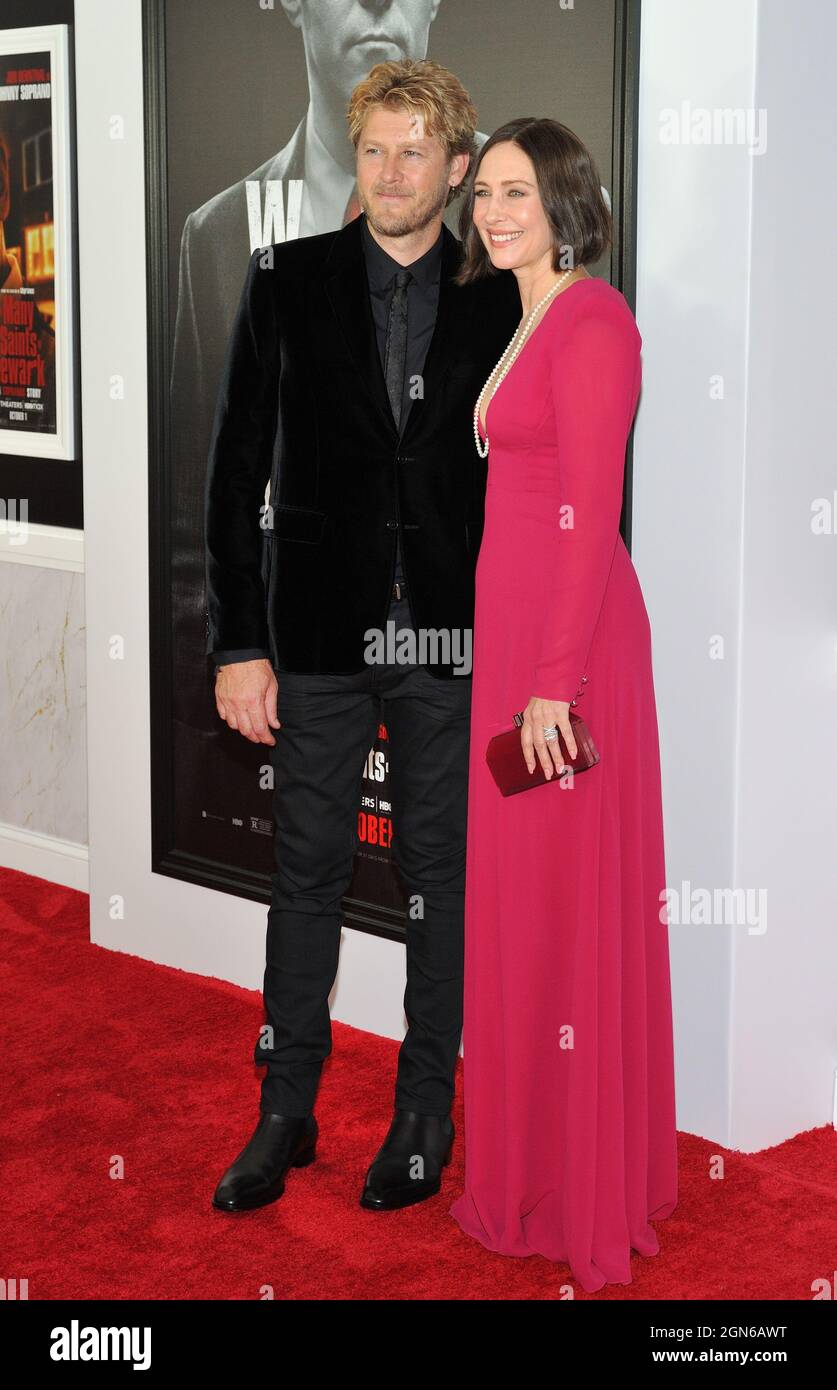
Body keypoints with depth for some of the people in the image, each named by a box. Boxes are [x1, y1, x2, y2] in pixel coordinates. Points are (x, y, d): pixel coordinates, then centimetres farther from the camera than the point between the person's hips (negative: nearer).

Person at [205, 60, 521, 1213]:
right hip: (320, 631, 0)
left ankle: (425, 1113, 21)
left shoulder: (500, 299, 1)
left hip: (455, 638, 0)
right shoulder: (287, 282, 0)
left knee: (442, 871, 8)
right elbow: (237, 472, -1)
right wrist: (238, 644, -6)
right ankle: (286, 1115, 19)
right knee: (307, 871, 7)